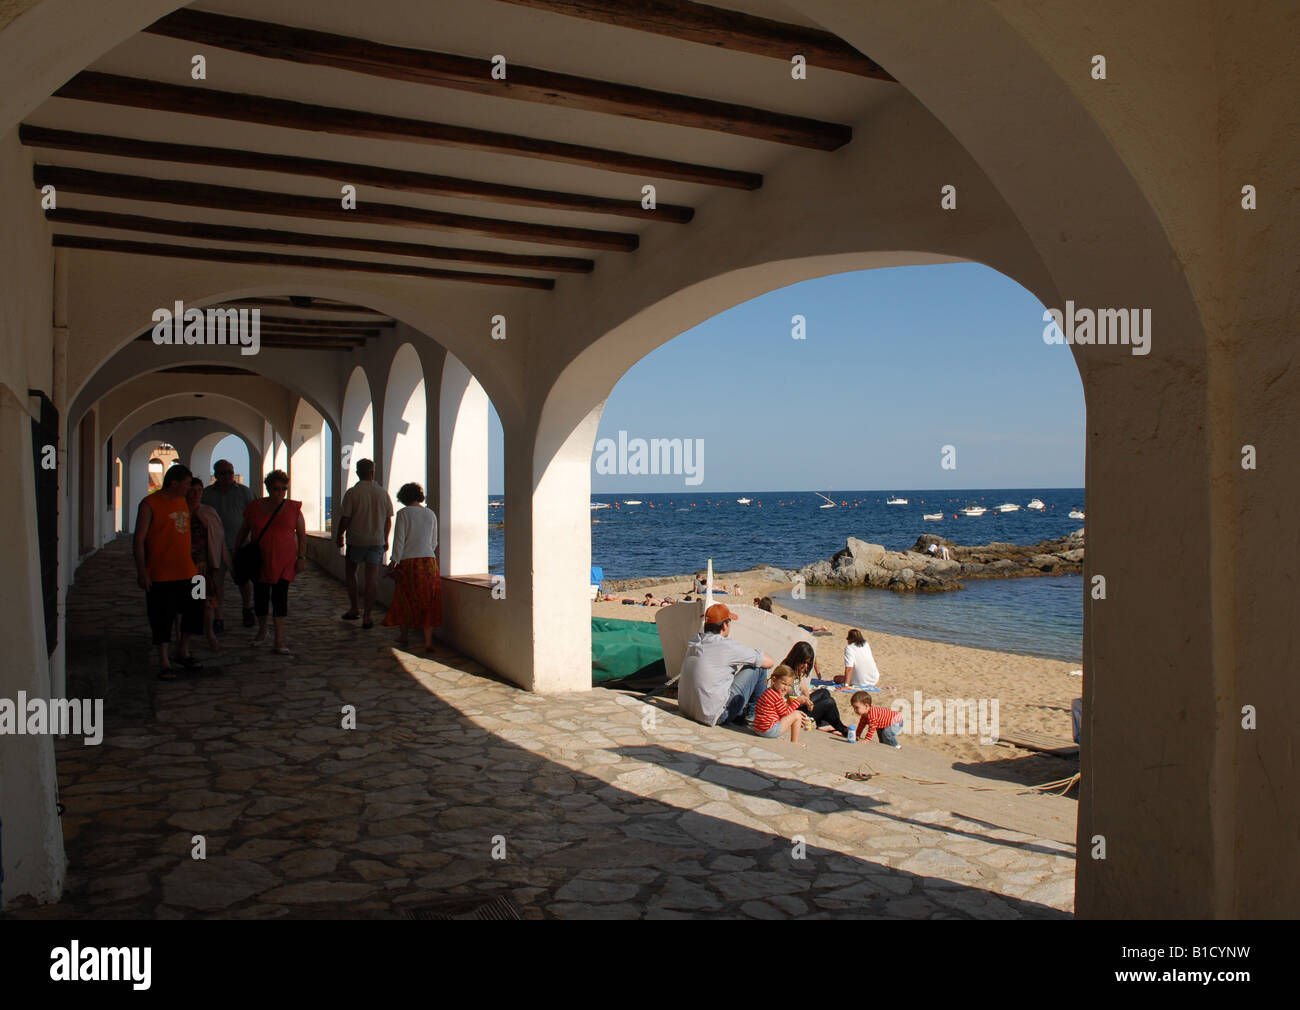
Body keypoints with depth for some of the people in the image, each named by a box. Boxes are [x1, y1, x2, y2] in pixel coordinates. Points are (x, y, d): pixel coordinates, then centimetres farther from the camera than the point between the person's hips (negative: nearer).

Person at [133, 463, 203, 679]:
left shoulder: (183, 502, 13)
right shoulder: (150, 505, -9)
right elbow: (138, 541, -11)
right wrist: (141, 572, -16)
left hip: (186, 572, 7)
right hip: (160, 574, -7)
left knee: (194, 611, 12)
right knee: (162, 618, 0)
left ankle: (183, 653, 29)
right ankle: (164, 663, 11)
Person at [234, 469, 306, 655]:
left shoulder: (293, 508, 0)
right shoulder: (255, 507, 3)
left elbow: (302, 535, 3)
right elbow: (243, 531, 14)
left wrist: (301, 557, -3)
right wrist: (236, 551, 12)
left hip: (284, 561, -2)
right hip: (259, 560, 2)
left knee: (280, 596, -9)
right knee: (260, 596, 8)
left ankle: (280, 641, -9)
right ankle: (261, 631, 32)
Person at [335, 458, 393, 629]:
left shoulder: (352, 492, -9)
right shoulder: (383, 493, 2)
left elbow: (345, 518, -8)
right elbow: (388, 520, 7)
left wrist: (339, 536, 7)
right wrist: (385, 539, 19)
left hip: (356, 540, -2)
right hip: (377, 541, 2)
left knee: (350, 572, 19)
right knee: (371, 578, 2)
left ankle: (354, 609, 20)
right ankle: (366, 616, 1)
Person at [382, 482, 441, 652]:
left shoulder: (403, 513, -4)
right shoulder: (431, 514, 8)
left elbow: (399, 540, -8)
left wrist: (394, 561, 0)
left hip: (409, 561, -3)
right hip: (429, 561, 3)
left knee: (405, 599, 13)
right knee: (428, 601, 5)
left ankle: (405, 636, 26)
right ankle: (428, 641, -1)